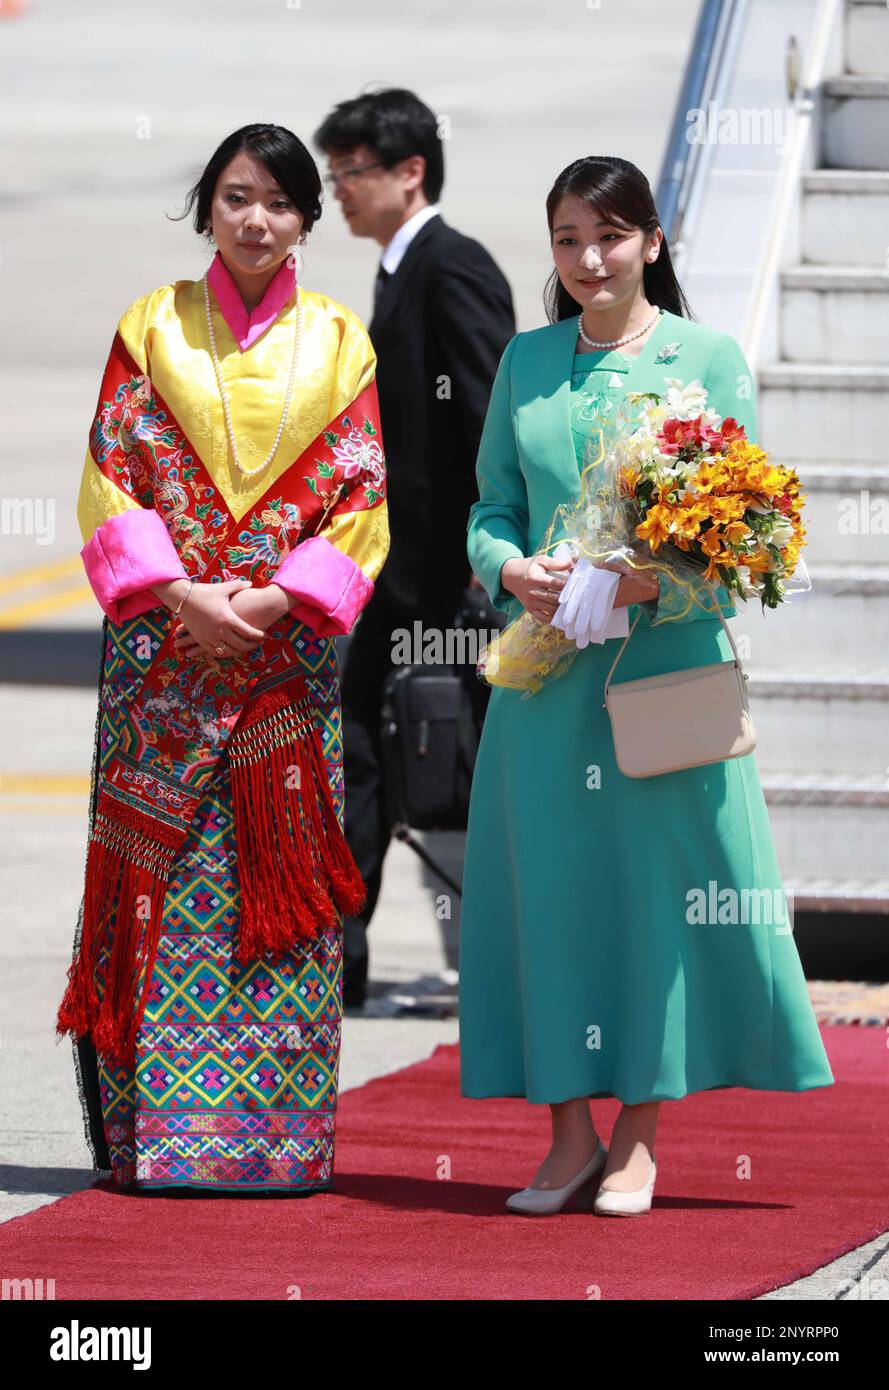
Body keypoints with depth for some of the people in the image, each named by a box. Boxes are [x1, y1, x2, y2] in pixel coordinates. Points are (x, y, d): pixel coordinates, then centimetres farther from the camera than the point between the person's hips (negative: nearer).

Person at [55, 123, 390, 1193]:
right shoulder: (152, 326, 7)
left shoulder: (337, 341, 8)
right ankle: (154, 1136, 1)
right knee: (161, 874, -3)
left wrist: (272, 601, -11)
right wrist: (177, 594, -12)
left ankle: (276, 1135, 1)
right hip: (164, 648, 0)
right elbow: (110, 476, 1)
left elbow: (361, 498, 2)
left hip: (288, 647, 0)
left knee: (278, 871, -2)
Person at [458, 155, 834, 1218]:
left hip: (668, 661, -3)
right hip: (548, 668, 3)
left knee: (661, 876, -2)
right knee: (548, 879, 2)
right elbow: (492, 505, 13)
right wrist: (512, 571, -9)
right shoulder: (526, 363, 11)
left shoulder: (708, 358, 1)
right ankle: (569, 1135, 10)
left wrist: (655, 580, -18)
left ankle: (639, 1137, 7)